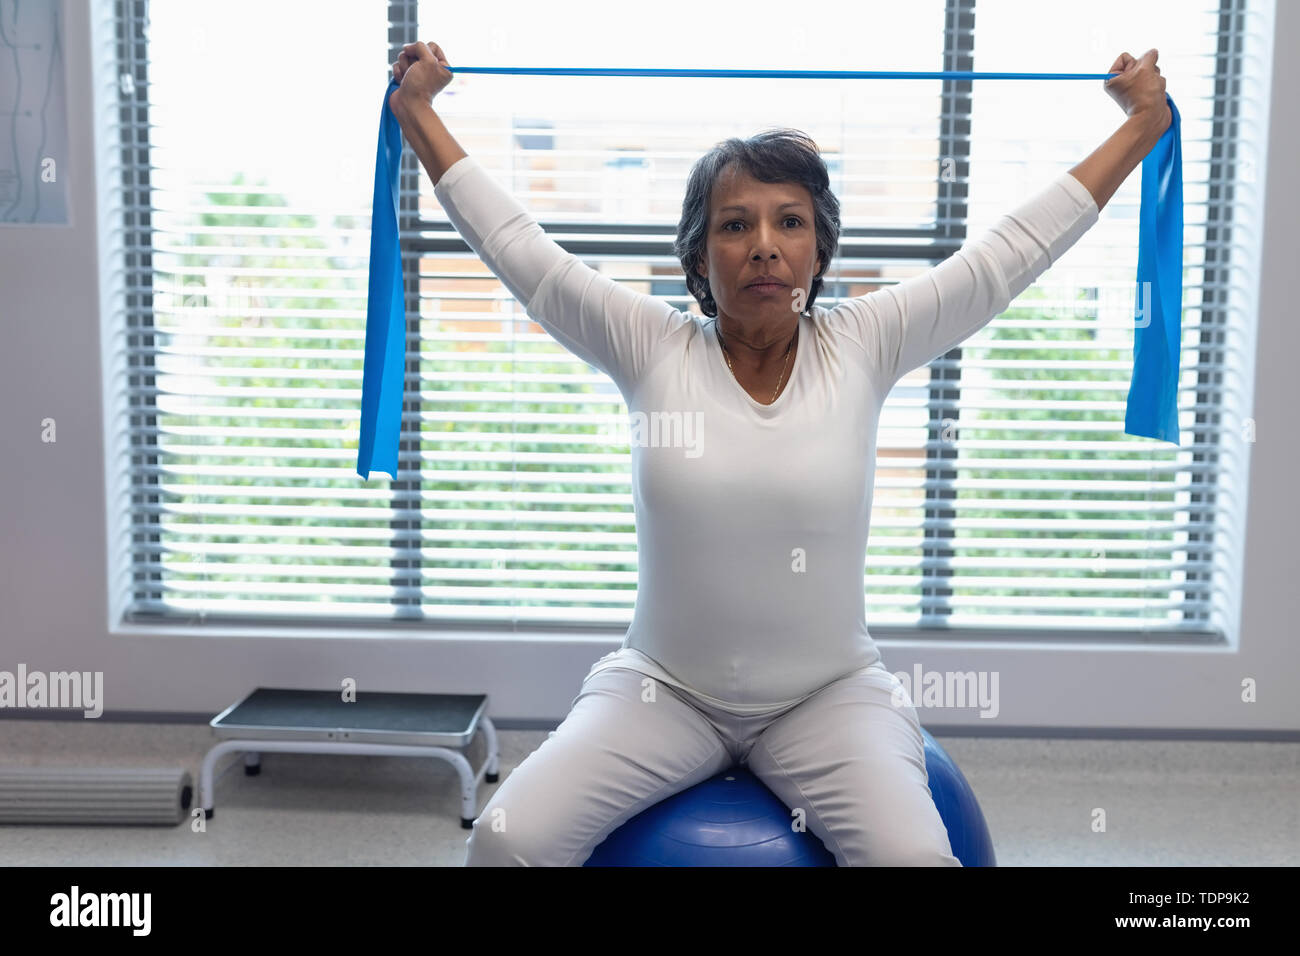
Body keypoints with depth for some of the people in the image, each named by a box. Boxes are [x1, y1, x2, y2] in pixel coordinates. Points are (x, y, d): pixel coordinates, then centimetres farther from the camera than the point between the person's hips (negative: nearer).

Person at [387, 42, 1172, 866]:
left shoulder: (864, 349, -5)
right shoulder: (649, 349, -6)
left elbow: (1015, 248, -1)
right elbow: (515, 244, -1)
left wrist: (1143, 124, 5)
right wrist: (417, 112, 4)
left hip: (830, 694, 0)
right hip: (664, 690, 0)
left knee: (916, 855, -26)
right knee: (508, 842, -20)